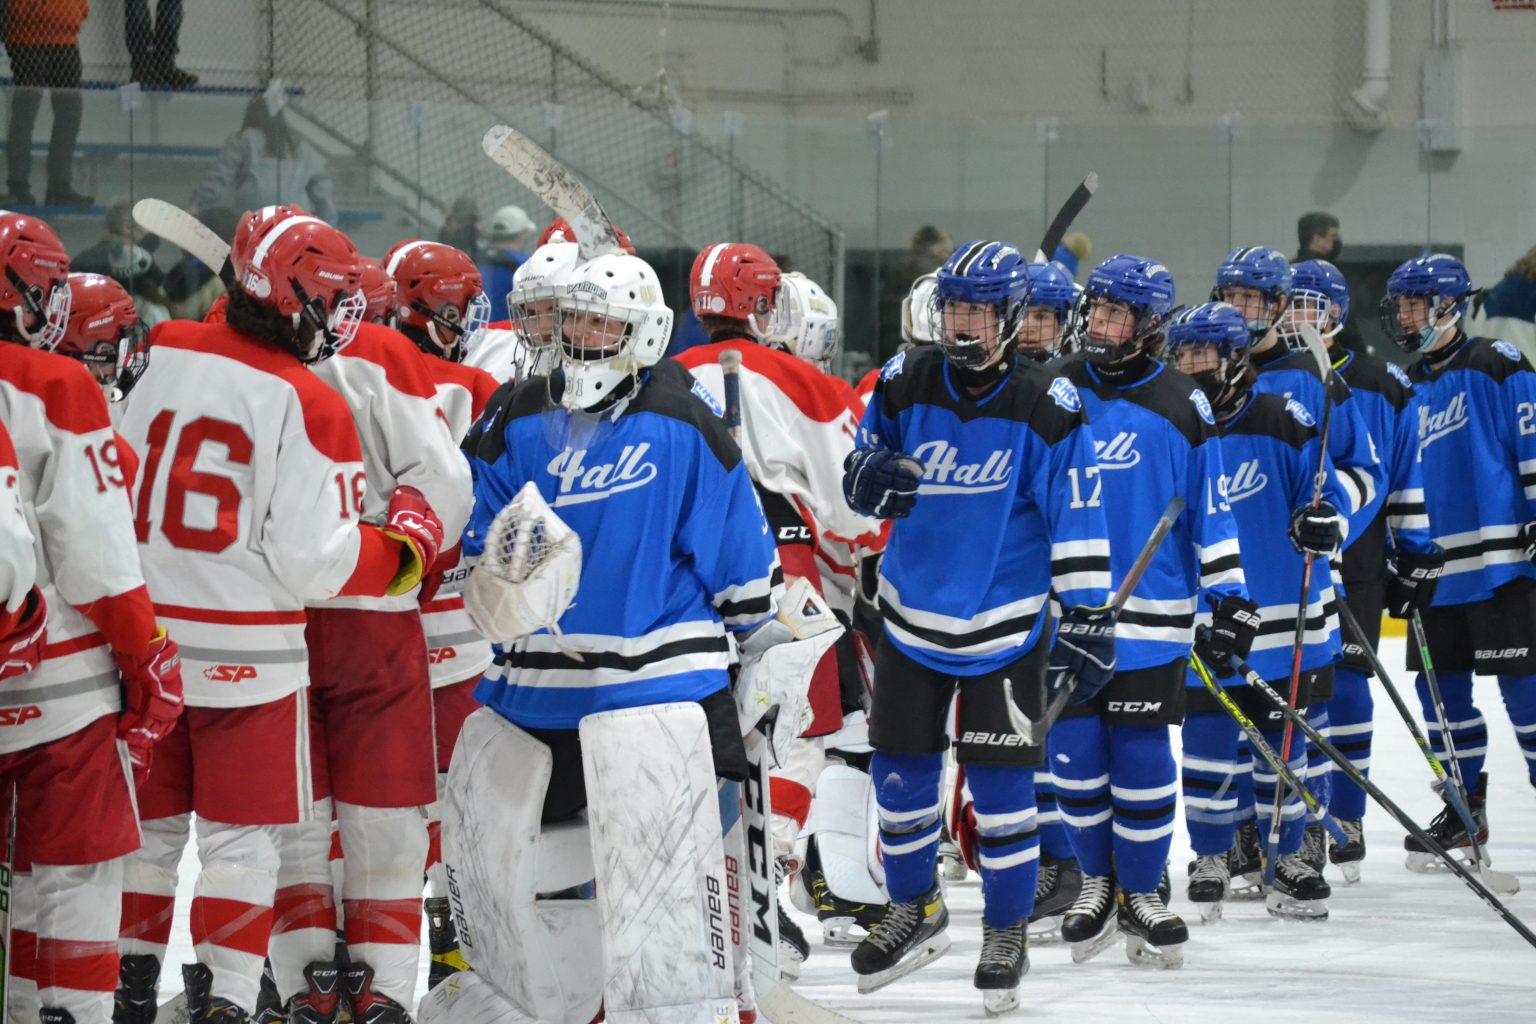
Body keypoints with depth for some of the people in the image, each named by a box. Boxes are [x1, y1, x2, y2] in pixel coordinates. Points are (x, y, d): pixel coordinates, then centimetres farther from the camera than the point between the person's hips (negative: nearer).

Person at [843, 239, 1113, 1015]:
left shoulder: (1047, 408, -13)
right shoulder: (904, 385, -3)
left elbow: (1076, 520, -10)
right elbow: (859, 479, 7)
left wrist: (1086, 615, -13)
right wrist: (871, 477, -17)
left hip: (1005, 626, -3)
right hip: (913, 615, 3)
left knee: (1001, 780, -2)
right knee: (900, 769, 9)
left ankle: (1006, 930, 14)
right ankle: (915, 912, 30)